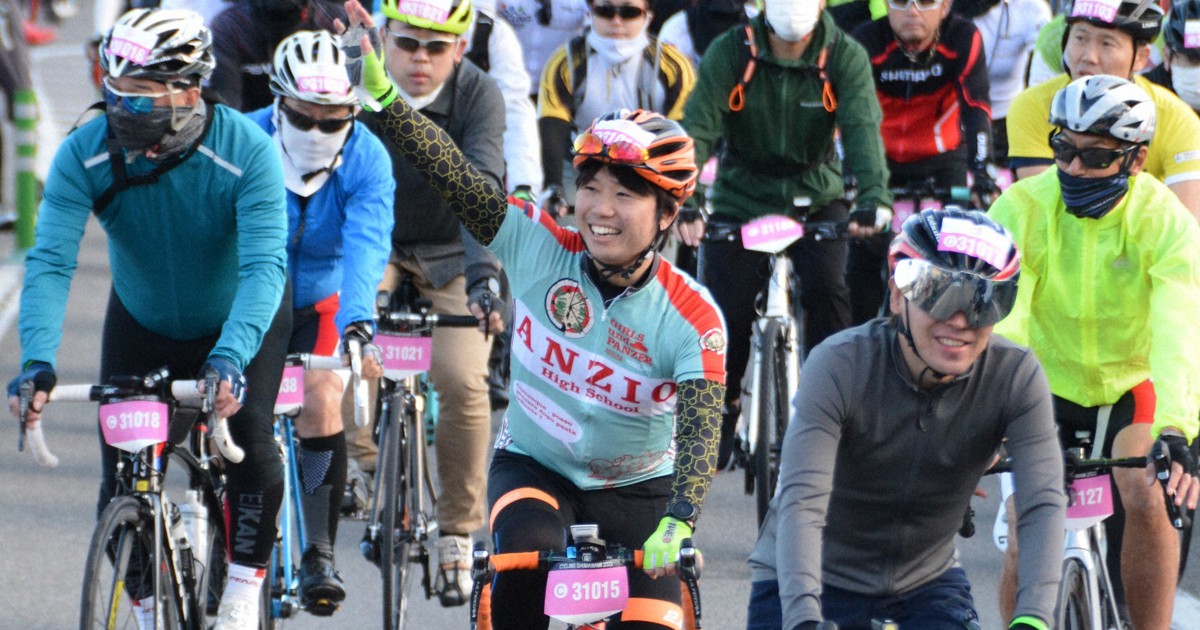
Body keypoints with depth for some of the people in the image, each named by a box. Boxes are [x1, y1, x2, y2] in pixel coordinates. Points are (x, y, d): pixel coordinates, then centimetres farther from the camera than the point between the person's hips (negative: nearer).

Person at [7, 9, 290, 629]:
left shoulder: (246, 152, -32)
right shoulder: (83, 154, -26)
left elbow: (265, 266, -40)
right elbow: (49, 262, -31)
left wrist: (228, 360, -55)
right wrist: (37, 361, -48)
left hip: (241, 320, -2)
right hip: (142, 324, 2)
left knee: (248, 444, -25)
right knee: (123, 482, -7)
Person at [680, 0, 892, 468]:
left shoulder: (845, 57, -13)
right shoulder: (730, 53, -14)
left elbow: (862, 128, -26)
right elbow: (697, 127, -23)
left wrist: (873, 198, -44)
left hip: (815, 197, 0)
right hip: (741, 198, 0)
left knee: (826, 289, -24)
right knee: (725, 315, -5)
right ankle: (717, 426, 16)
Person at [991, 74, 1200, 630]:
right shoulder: (1021, 209, -22)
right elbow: (1000, 319, -32)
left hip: (1131, 384, -1)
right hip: (1047, 382, 1)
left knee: (1147, 502, -26)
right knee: (1027, 537, -15)